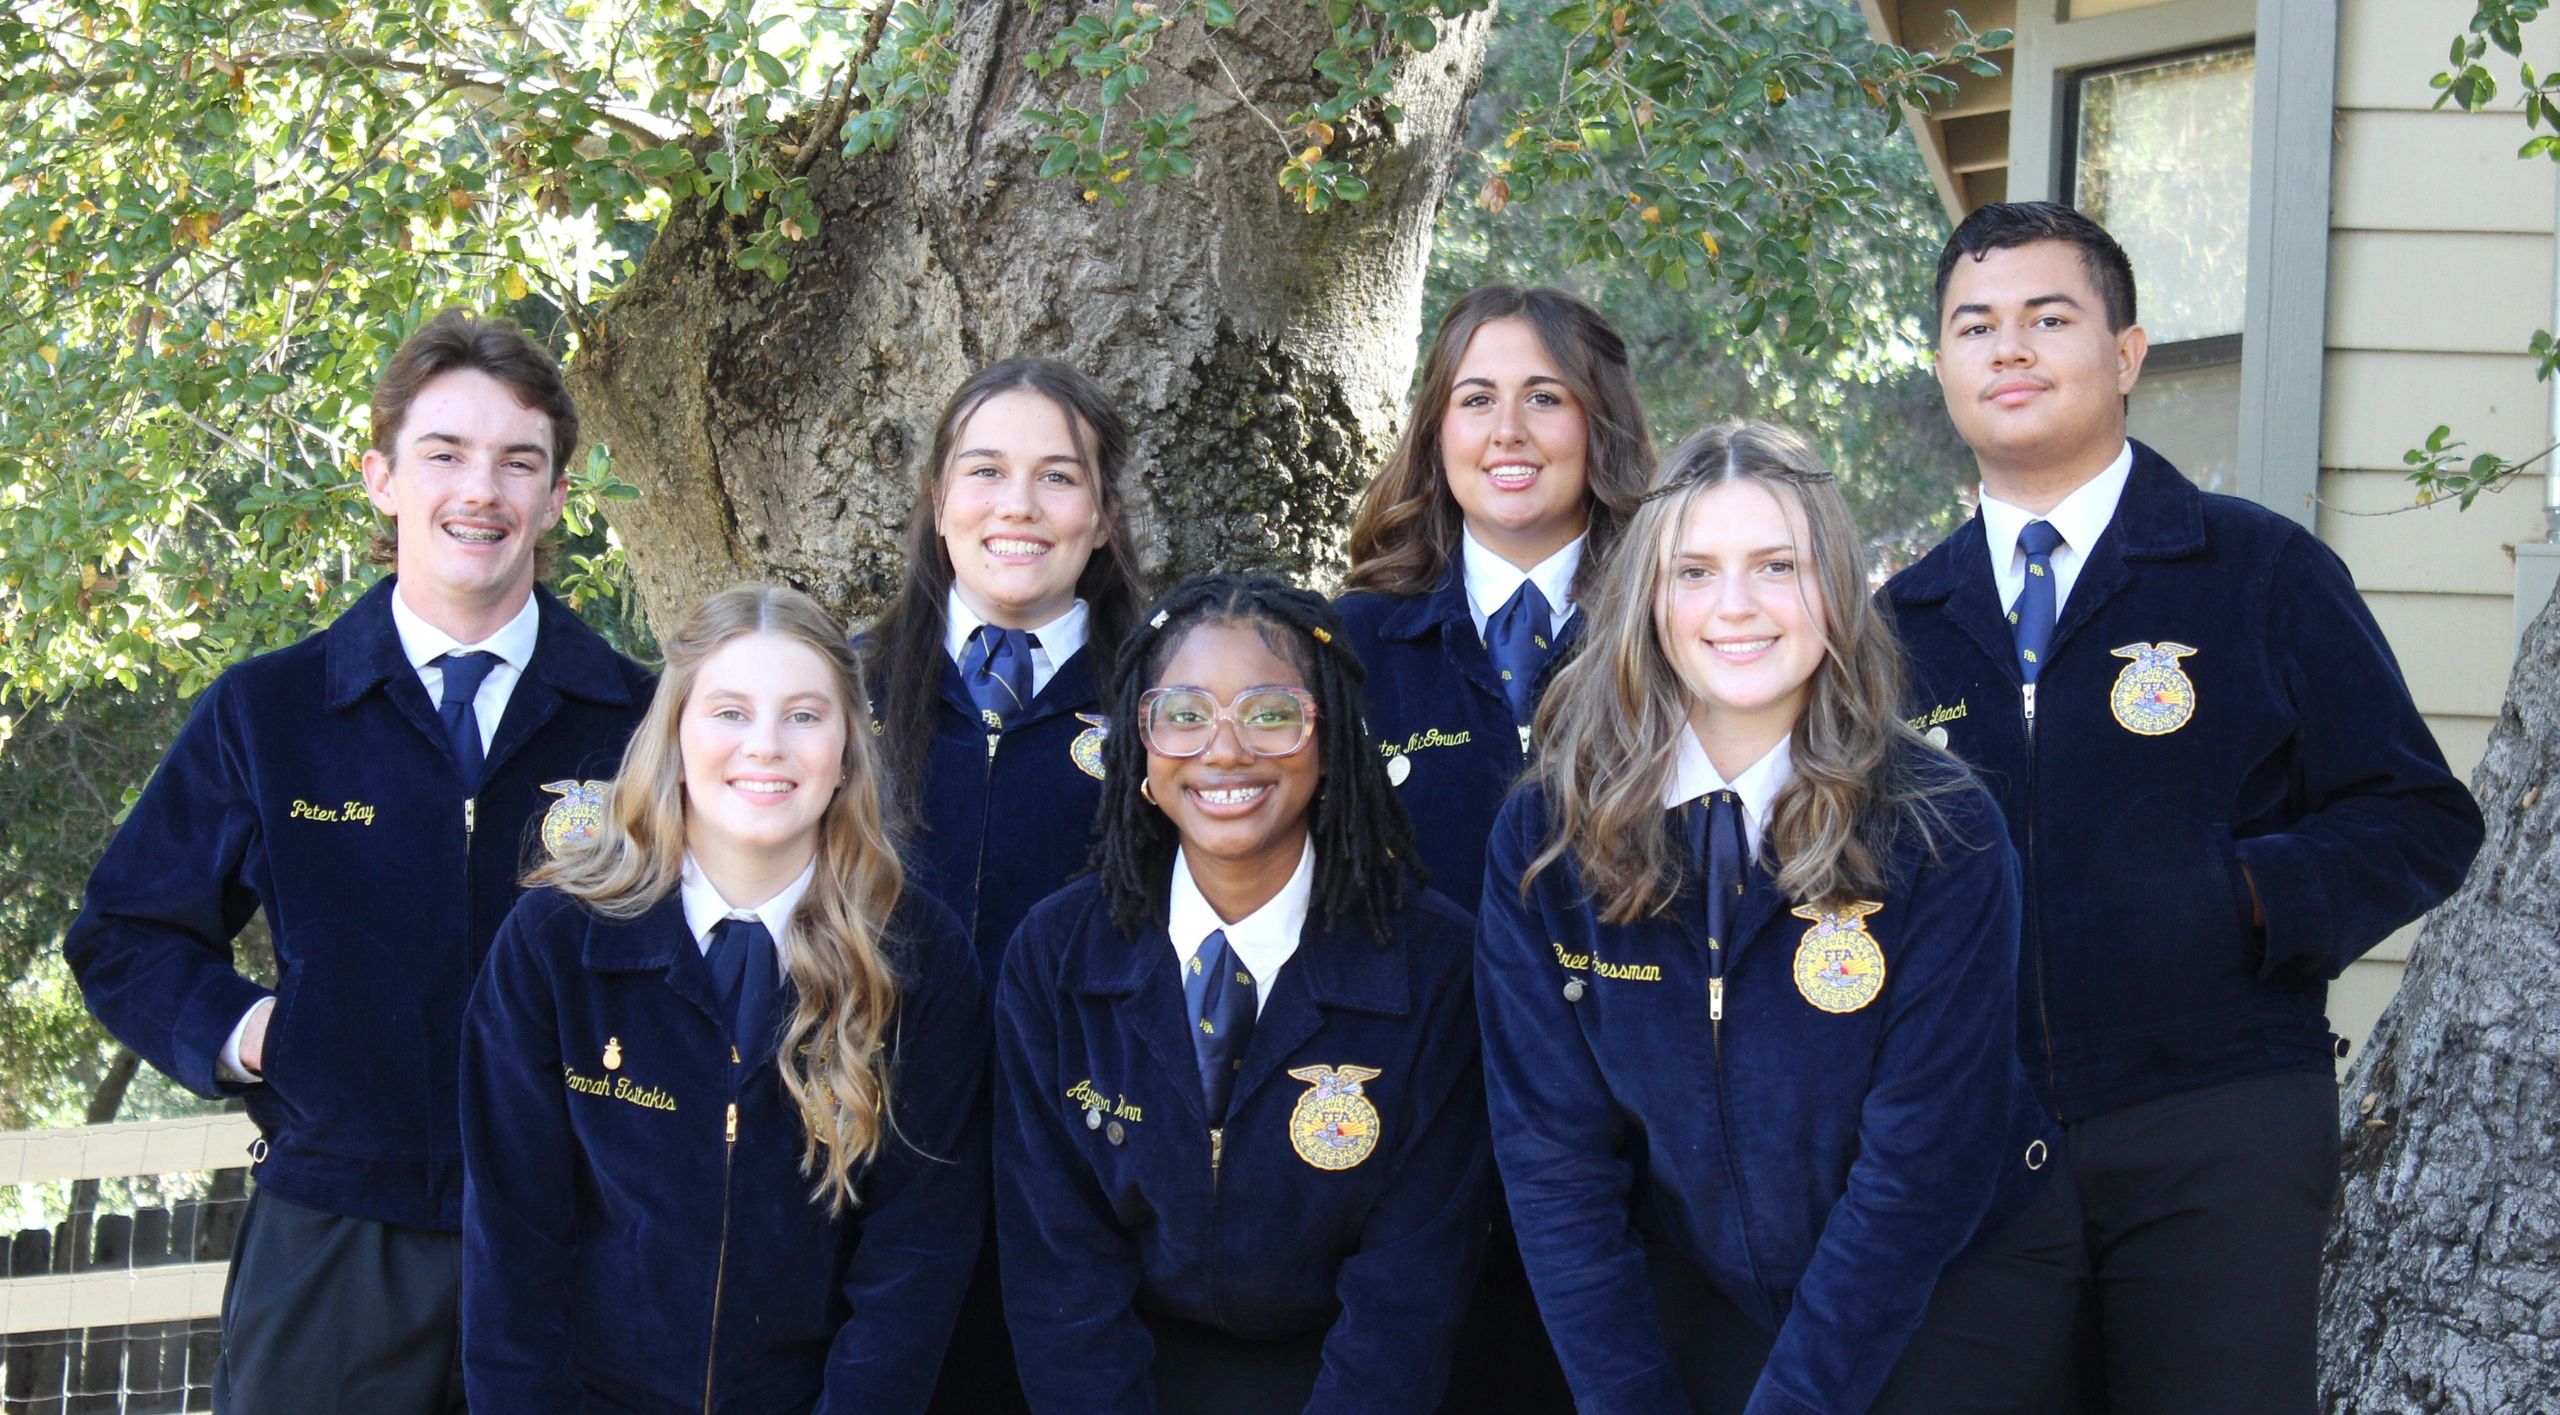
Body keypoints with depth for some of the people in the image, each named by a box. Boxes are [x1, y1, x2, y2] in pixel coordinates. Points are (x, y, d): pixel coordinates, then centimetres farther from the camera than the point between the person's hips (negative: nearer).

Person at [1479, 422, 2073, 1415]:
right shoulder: (1543, 839, -9)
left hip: (1949, 1289, -2)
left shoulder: (1944, 835, -16)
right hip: (1704, 1297, 2)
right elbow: (1553, 1151, -6)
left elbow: (1919, 1166, -17)